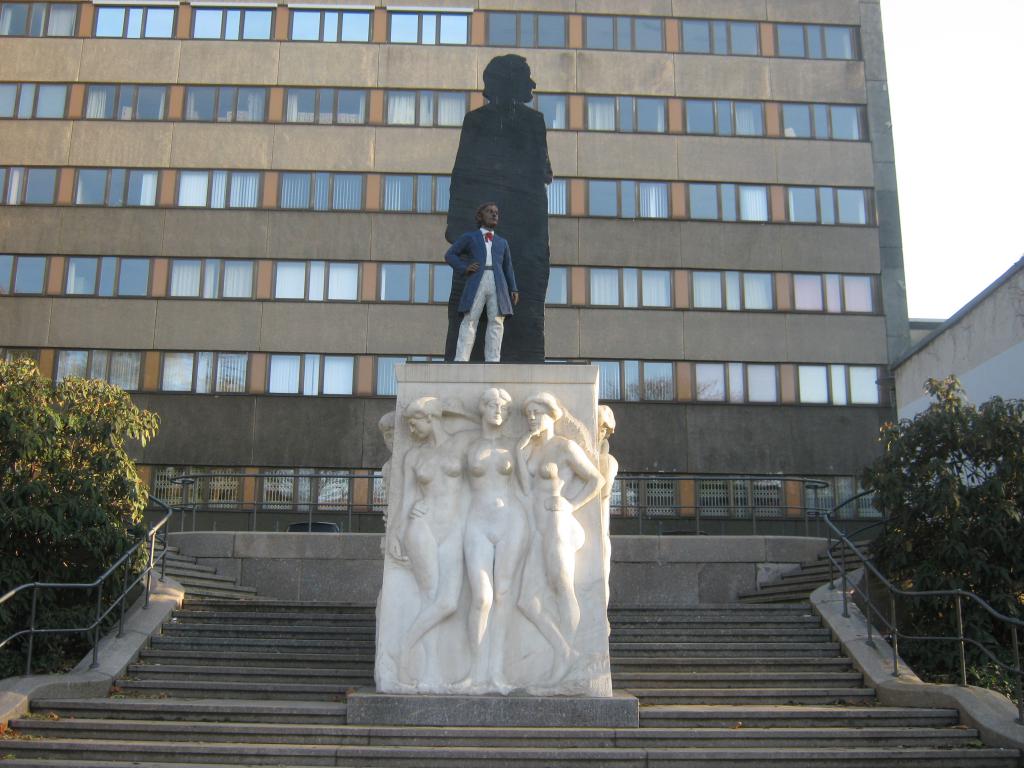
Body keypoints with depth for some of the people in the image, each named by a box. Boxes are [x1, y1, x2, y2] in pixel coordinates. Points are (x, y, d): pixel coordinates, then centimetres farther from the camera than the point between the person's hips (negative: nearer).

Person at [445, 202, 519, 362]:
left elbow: (508, 268, 25)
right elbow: (450, 255, 17)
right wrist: (464, 268, -1)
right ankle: (461, 361, -16)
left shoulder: (502, 242, 27)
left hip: (498, 284, 3)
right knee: (470, 321, -12)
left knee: (496, 322, -8)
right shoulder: (469, 237, 18)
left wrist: (513, 289, 10)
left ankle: (492, 362, -11)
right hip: (476, 283, -3)